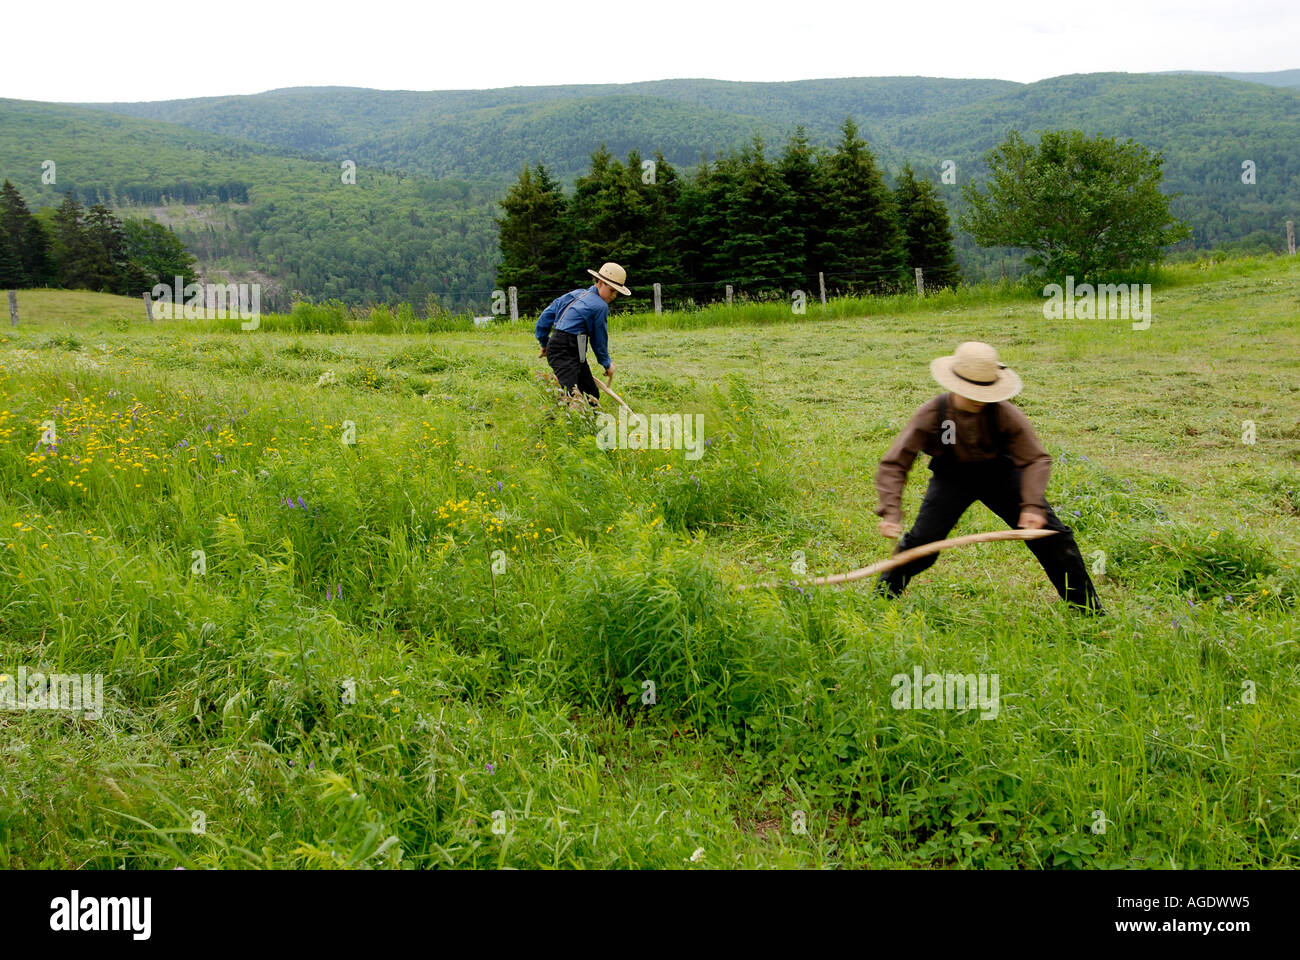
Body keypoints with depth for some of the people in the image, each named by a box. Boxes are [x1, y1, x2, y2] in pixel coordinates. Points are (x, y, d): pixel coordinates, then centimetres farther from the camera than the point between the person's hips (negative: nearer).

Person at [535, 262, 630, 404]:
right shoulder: (600, 306, -8)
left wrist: (544, 343, 28)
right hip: (565, 353, -10)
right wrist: (607, 364, 16)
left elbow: (547, 314, 18)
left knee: (592, 395, 10)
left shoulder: (576, 294, 17)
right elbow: (599, 340, 0)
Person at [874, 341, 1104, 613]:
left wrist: (1032, 505, -36)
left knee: (1051, 534, -3)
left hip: (999, 472, 1)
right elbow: (894, 464, -25)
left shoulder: (1004, 414, -25)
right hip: (951, 477, -1)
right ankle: (883, 597, 10)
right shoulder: (931, 415, -26)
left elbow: (1036, 459, -20)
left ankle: (1086, 606, 17)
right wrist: (891, 512, -38)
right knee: (921, 541, -17)